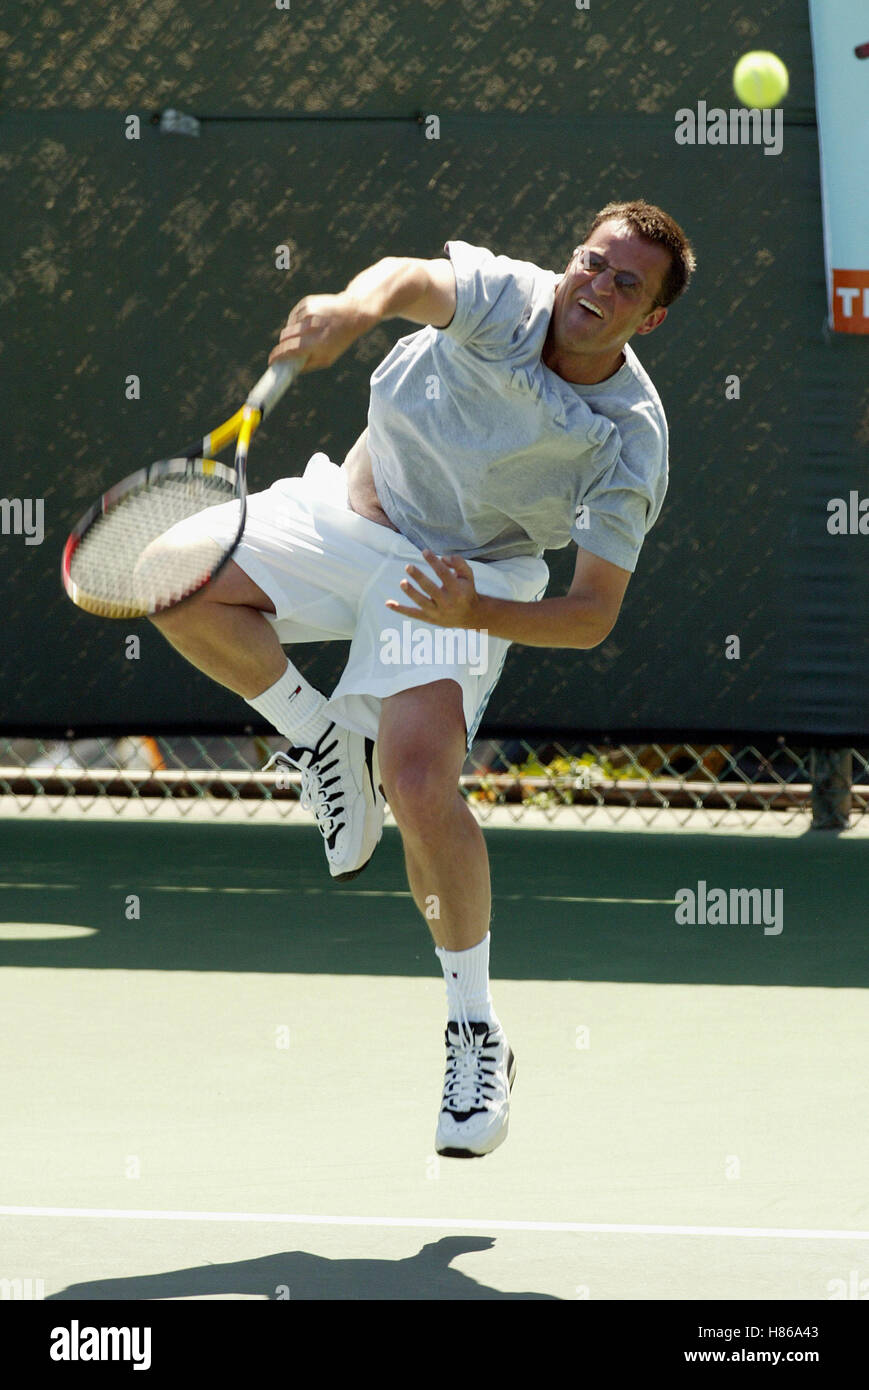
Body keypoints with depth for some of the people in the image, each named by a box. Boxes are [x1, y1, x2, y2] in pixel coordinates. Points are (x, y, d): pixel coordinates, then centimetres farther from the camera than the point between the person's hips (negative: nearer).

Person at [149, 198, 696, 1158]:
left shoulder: (633, 442, -20)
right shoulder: (505, 297, -19)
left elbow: (593, 613, -21)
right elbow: (416, 280, -43)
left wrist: (473, 613, -39)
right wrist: (356, 308, -68)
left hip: (464, 577, -3)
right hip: (348, 513, 3)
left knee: (420, 786, -24)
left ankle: (477, 1035, -5)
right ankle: (322, 739, 6)